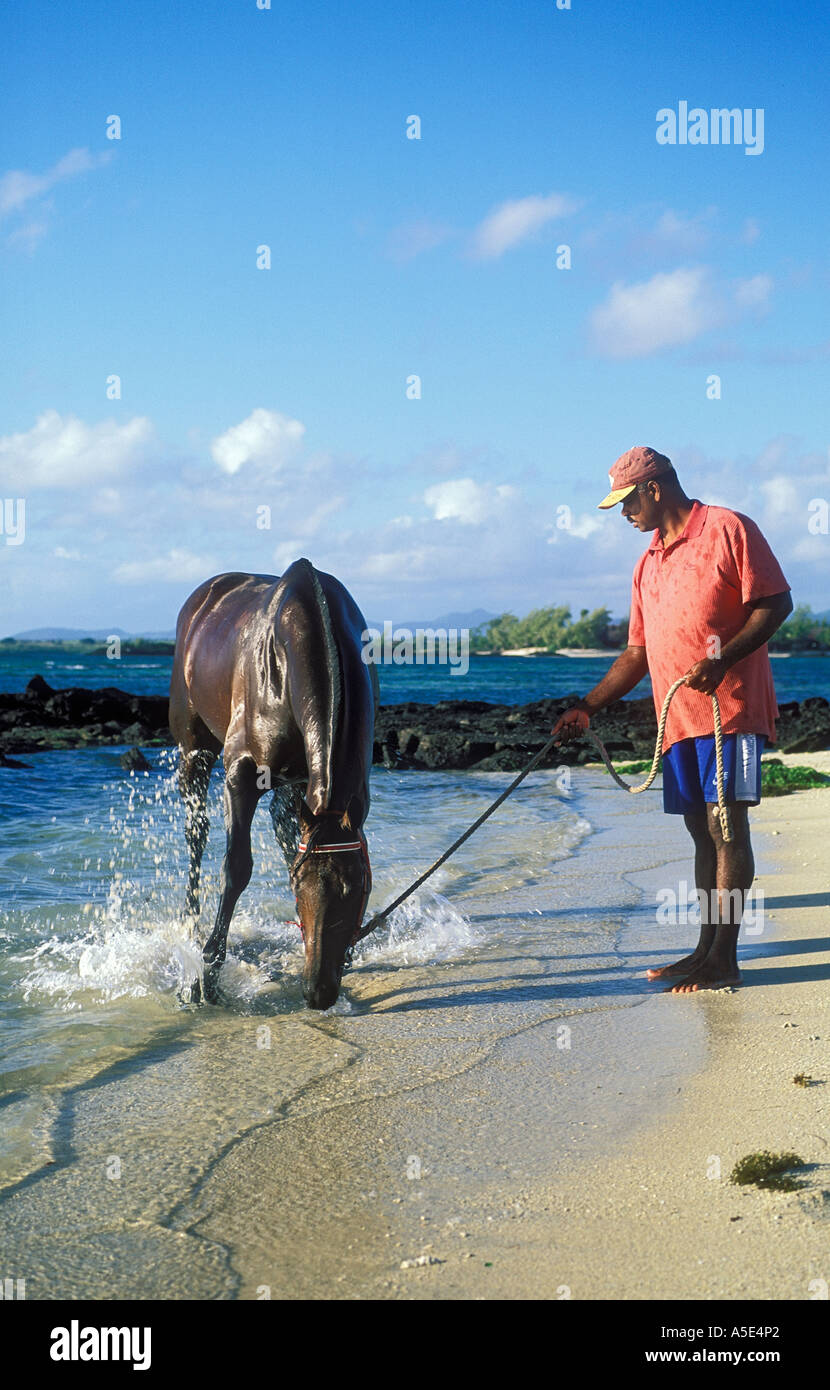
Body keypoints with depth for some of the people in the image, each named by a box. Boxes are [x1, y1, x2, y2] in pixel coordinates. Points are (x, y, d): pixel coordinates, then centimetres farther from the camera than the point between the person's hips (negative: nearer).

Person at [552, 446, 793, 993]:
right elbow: (638, 652, 22)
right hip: (679, 718, 8)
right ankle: (706, 949, 14)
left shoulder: (727, 530, -4)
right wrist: (587, 708, 15)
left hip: (731, 707, -8)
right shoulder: (649, 564, 20)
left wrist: (722, 659, -21)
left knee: (727, 825, -8)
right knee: (703, 831, 10)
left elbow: (776, 602, -9)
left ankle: (725, 959, -7)